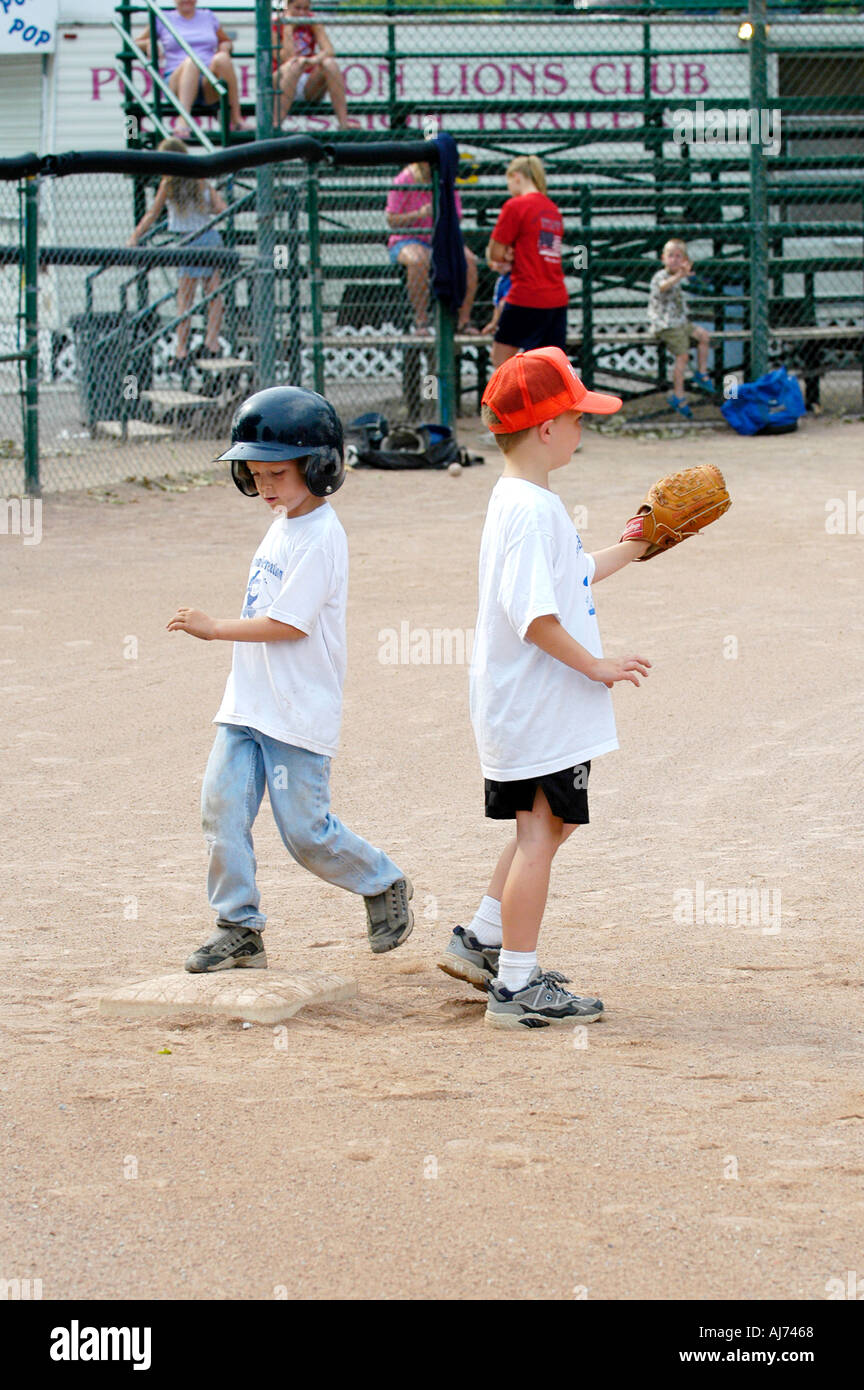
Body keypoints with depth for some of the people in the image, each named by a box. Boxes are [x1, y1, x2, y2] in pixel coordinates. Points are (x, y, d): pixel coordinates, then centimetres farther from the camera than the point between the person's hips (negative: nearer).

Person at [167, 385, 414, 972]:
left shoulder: (320, 537, -17)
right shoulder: (282, 524, 13)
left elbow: (288, 623, -20)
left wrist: (215, 628, -15)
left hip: (300, 712, -9)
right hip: (248, 704, 9)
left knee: (306, 830, -2)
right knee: (223, 806, -1)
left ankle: (385, 885, 21)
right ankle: (239, 929, 5)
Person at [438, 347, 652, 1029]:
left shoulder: (520, 500, 12)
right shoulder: (532, 511, -21)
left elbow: (566, 580, 27)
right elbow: (536, 616, -27)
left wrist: (630, 550, 32)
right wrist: (597, 666, -19)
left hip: (532, 707, 11)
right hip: (540, 709, -11)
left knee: (549, 826, 21)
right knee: (539, 832, -4)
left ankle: (482, 941, 29)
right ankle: (517, 985, 1)